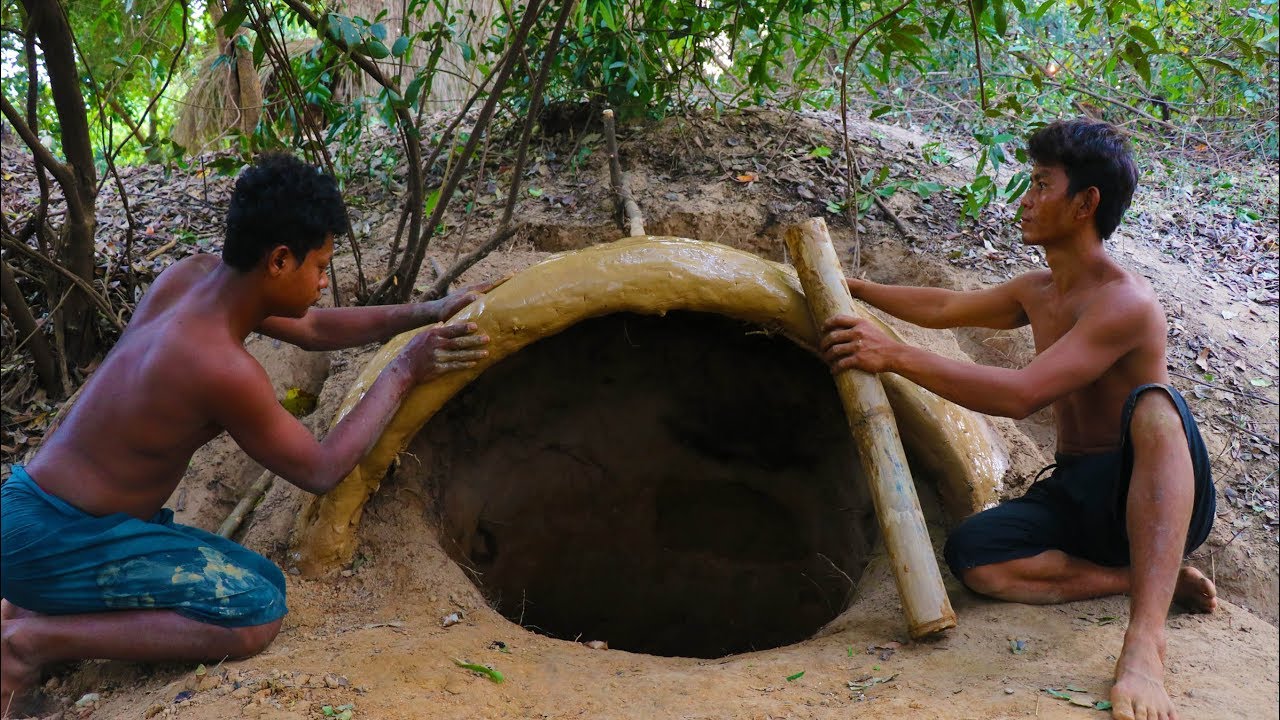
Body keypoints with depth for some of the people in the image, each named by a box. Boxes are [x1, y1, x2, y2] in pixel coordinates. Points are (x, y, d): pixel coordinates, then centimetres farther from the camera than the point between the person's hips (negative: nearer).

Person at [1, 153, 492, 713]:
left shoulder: (191, 277, -2)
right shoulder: (224, 369, -27)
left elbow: (313, 329, 13)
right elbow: (320, 470, -13)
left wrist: (425, 313, 7)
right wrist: (403, 372, -10)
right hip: (55, 541, -9)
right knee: (258, 614, -17)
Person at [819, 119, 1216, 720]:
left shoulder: (1126, 302, -17)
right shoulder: (1036, 293, 11)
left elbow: (1020, 395, -28)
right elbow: (943, 309, 27)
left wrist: (895, 356, -28)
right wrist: (851, 286, 31)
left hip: (1153, 493, -7)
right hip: (1076, 496, 7)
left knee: (1154, 403, -41)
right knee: (971, 553, -23)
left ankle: (1145, 639, -51)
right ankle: (1152, 579, -12)